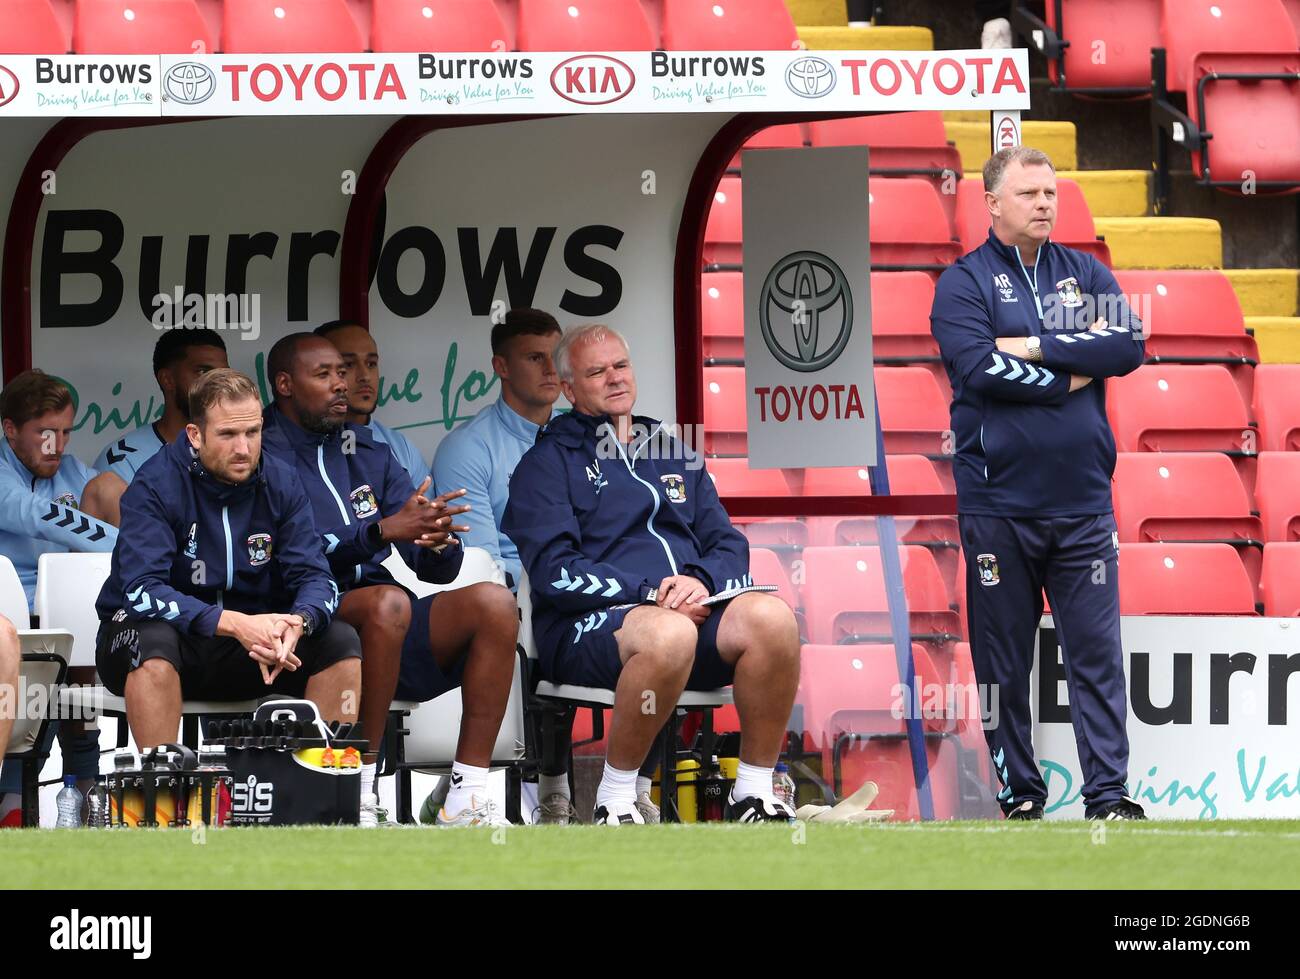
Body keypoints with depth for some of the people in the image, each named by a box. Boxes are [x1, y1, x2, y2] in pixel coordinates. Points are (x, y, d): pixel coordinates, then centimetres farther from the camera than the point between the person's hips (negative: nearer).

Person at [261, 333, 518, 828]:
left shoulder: (369, 455, 20)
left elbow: (437, 569, 13)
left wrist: (438, 542, -12)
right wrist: (382, 531, -26)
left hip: (388, 636, 6)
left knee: (493, 602, -18)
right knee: (388, 602, -36)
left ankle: (467, 798, -22)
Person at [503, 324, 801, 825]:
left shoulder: (675, 458, 27)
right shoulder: (549, 461, 9)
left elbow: (729, 545, 17)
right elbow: (554, 571, -4)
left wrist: (701, 581, -7)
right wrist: (650, 594, -14)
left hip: (693, 612, 5)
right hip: (589, 627, -5)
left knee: (770, 614, -28)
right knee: (669, 633, -40)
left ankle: (755, 794, -20)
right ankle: (615, 802, -25)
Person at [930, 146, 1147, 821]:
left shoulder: (1086, 274, 13)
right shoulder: (964, 283, 2)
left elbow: (1130, 345, -3)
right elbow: (978, 368, -14)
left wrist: (1036, 347, -10)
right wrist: (1074, 370, -8)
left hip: (1083, 504, 2)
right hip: (998, 505, -2)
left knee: (1097, 653, -2)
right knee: (1003, 661, 2)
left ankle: (1109, 796, -2)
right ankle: (1018, 796, 9)